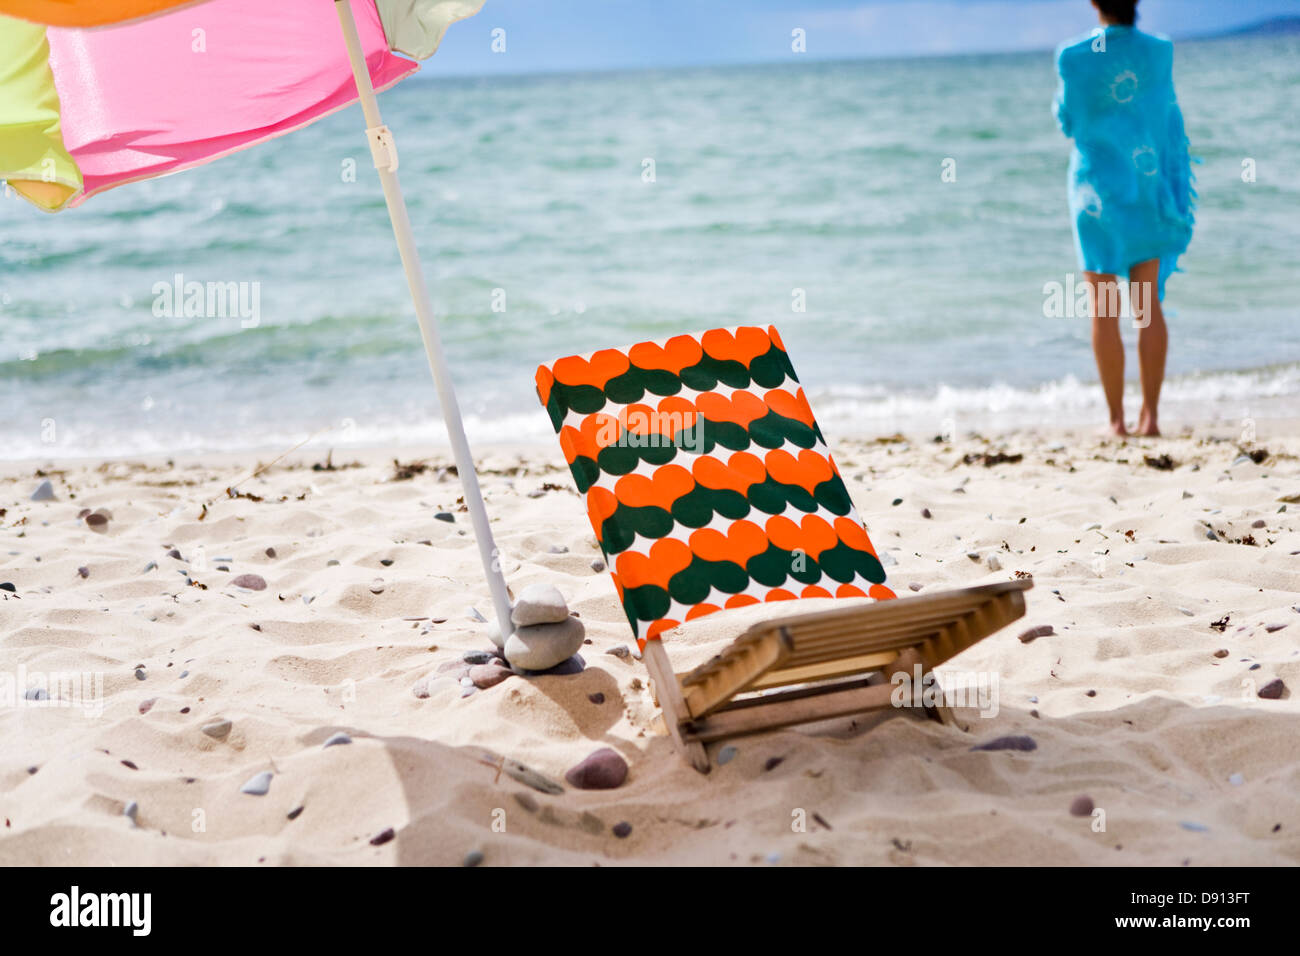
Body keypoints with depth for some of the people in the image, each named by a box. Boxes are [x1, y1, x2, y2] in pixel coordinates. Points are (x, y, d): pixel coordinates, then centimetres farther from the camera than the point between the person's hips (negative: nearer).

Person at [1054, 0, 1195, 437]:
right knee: (1148, 307, 8)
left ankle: (1117, 418, 1)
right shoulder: (1159, 52, -2)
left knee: (1105, 312, 2)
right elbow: (1168, 118, 9)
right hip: (1148, 187, 3)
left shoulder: (1073, 57, -11)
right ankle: (1151, 414, 6)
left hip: (1097, 186, -3)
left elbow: (1068, 122, 2)